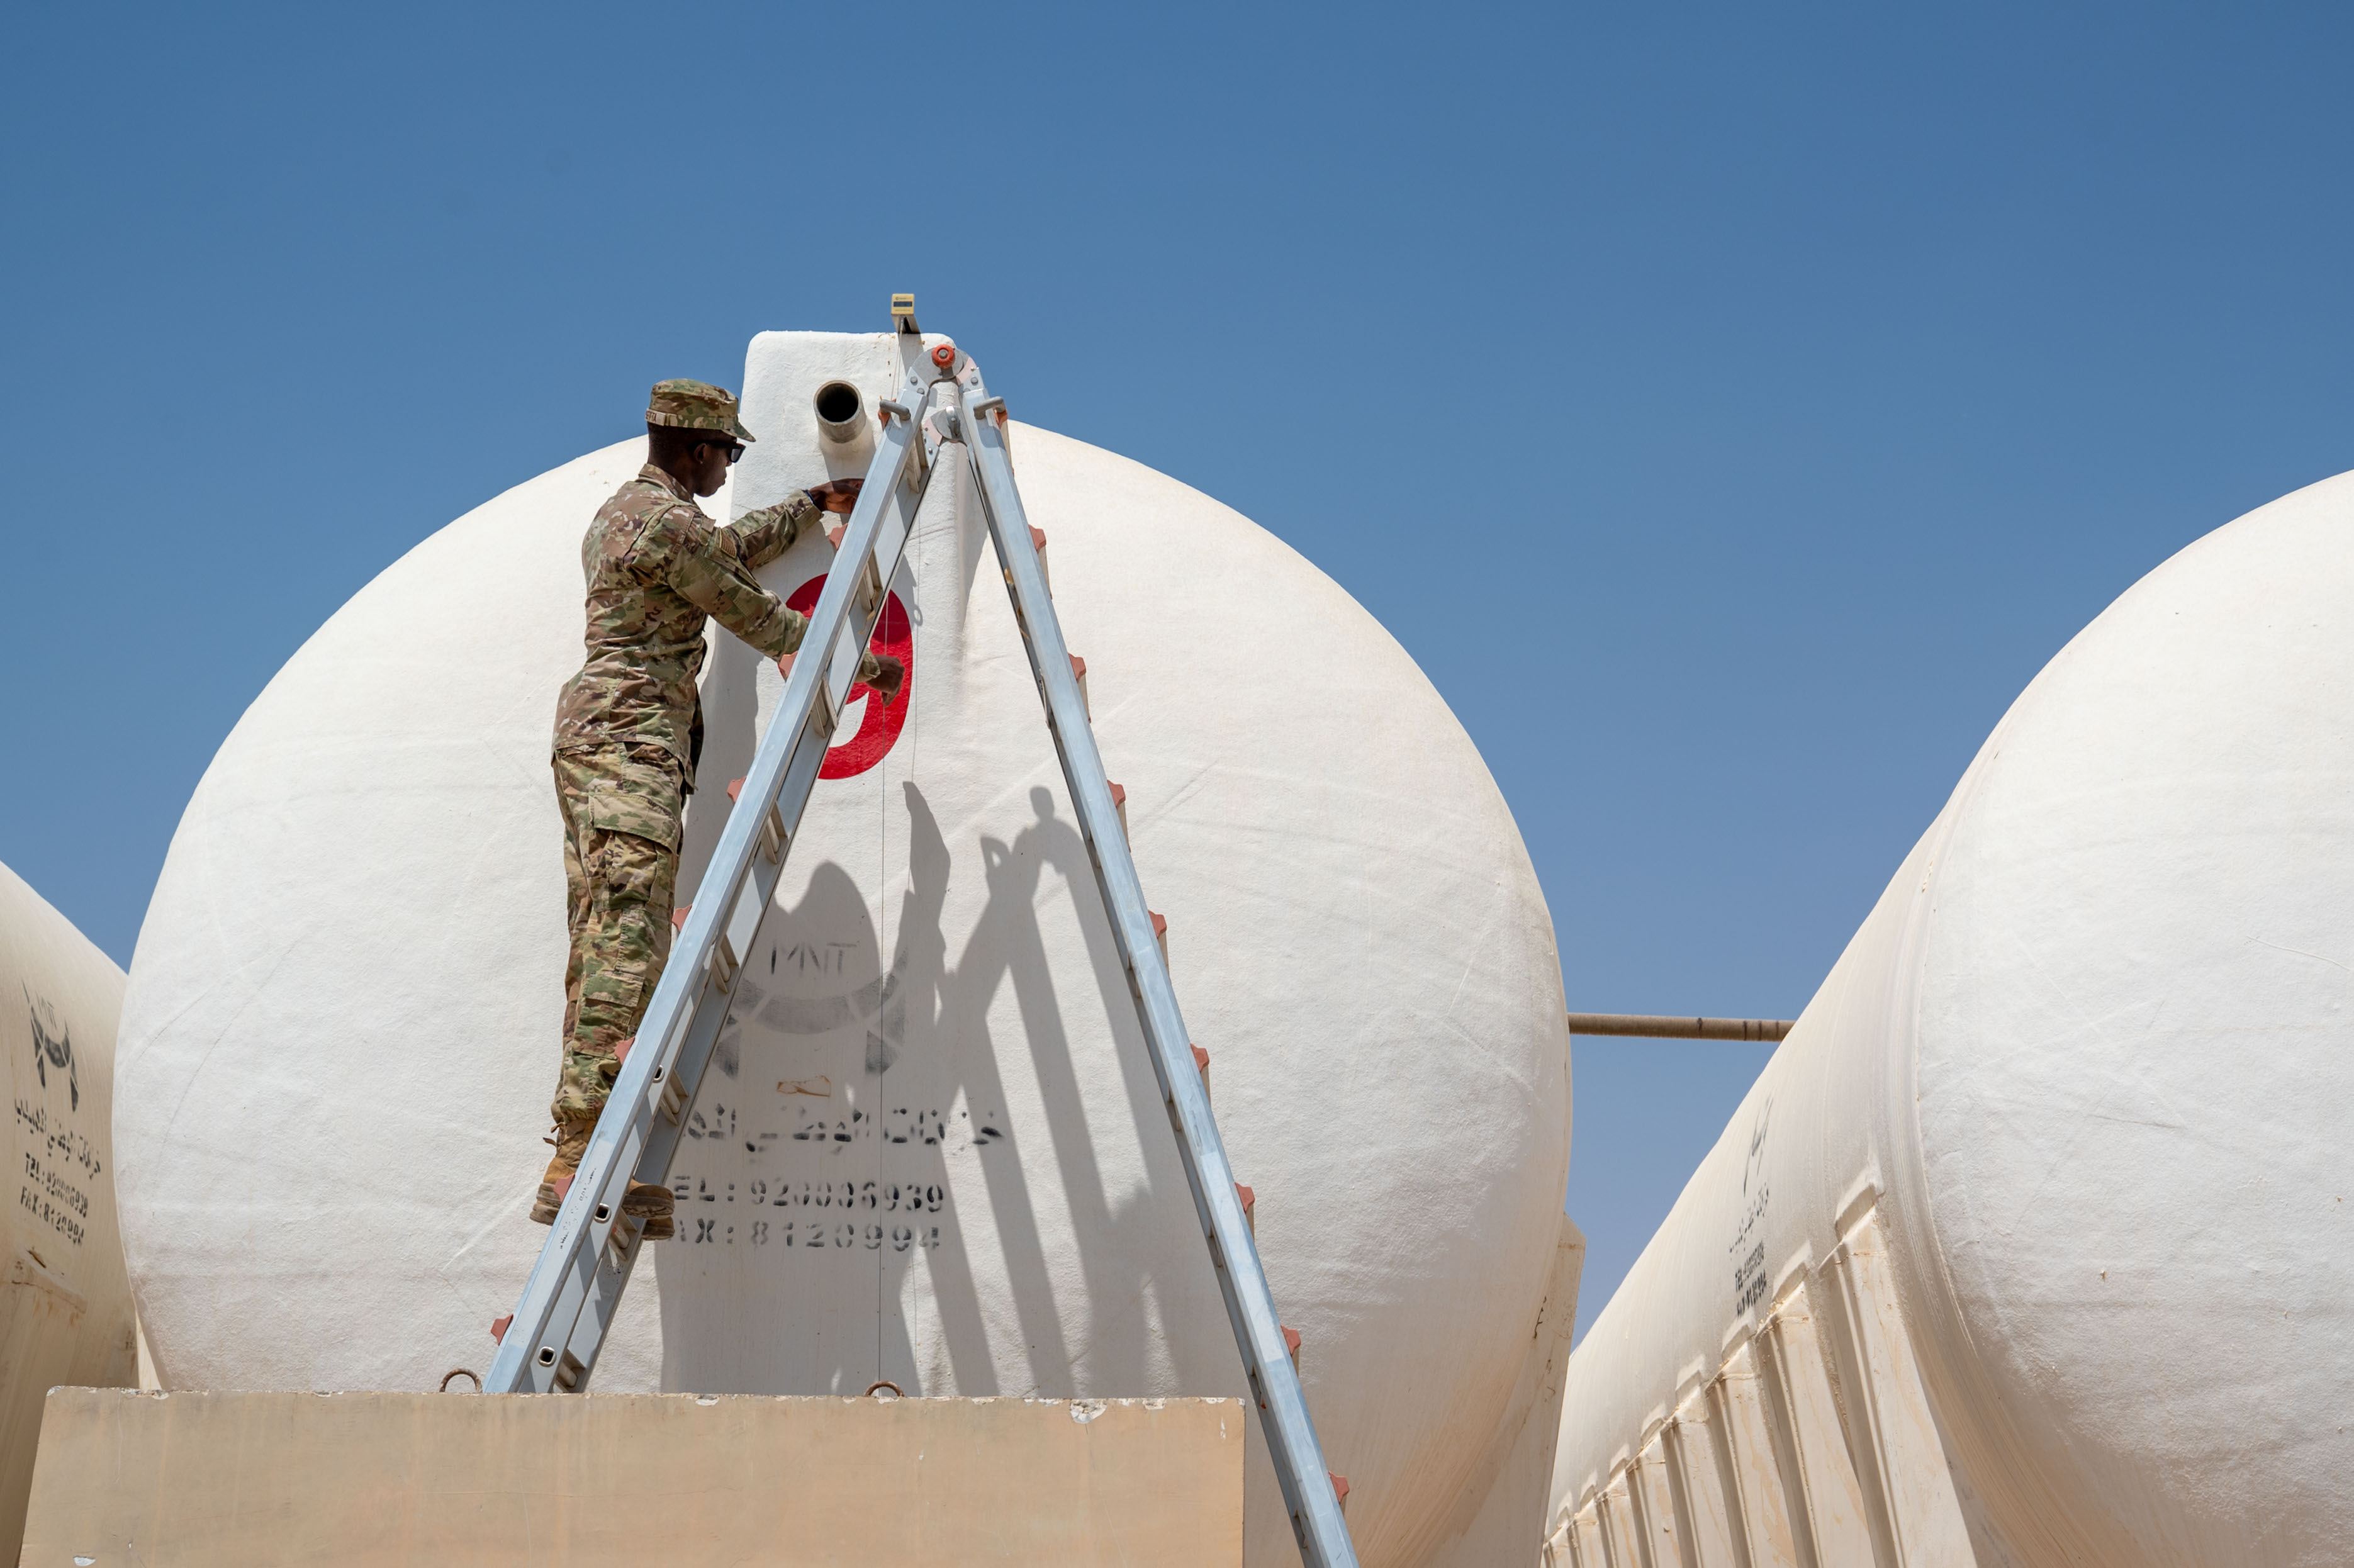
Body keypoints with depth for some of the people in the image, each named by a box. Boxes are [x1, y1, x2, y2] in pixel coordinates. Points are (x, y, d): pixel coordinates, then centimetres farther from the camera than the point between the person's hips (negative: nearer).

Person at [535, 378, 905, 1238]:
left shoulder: (618, 512, 23)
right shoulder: (672, 521, -8)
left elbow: (729, 549, 36)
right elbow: (758, 620, -2)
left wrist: (815, 503, 46)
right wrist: (862, 662, 11)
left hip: (590, 731, 11)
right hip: (632, 733, -11)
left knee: (602, 950, 3)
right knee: (626, 948, -19)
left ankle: (588, 1166, 0)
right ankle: (578, 1165, -27)